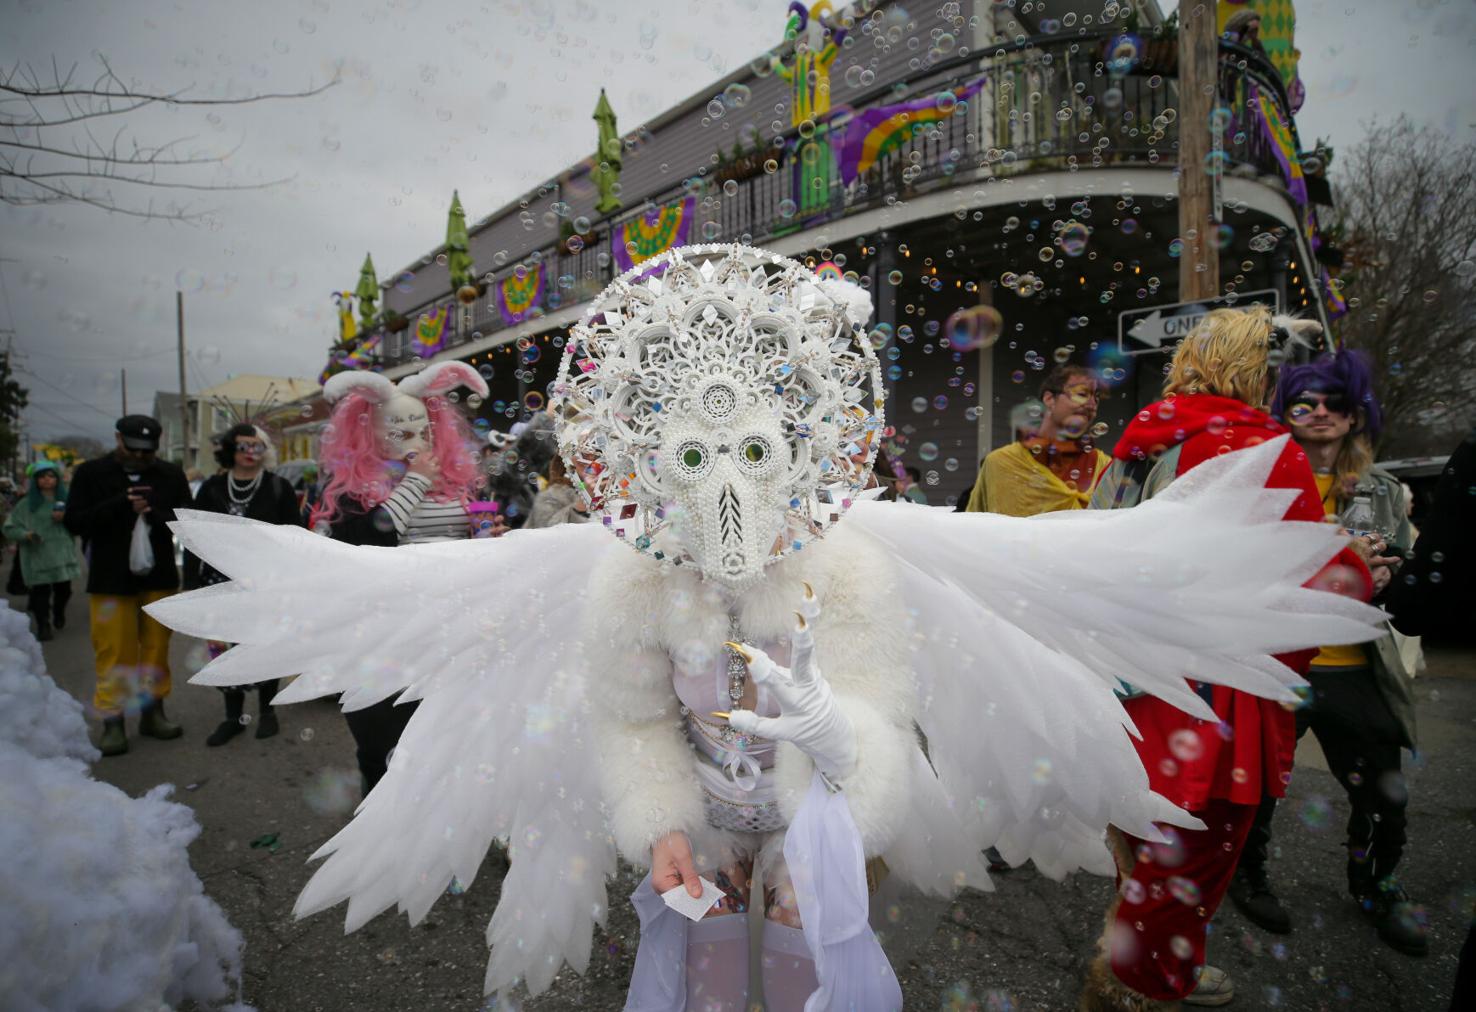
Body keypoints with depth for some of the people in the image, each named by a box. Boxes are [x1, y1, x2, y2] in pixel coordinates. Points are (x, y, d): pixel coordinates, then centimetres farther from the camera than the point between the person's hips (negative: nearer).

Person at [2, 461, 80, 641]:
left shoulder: (66, 500, 8)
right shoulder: (26, 503, 3)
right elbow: (9, 528, 5)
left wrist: (64, 519, -9)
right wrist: (25, 534, -13)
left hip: (62, 554, 2)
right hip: (37, 557, -2)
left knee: (63, 589, 6)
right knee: (40, 591, -4)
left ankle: (59, 613, 34)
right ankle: (43, 625, 8)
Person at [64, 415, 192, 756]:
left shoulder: (171, 475, 3)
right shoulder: (91, 473, 1)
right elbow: (74, 522, -4)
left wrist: (155, 513, -19)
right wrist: (120, 504, -17)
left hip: (159, 576, 1)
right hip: (110, 578, -1)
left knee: (156, 649, 9)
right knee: (114, 653, -1)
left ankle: (153, 711, 22)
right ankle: (113, 722, 9)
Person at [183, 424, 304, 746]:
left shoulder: (279, 487, -1)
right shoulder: (212, 488, 7)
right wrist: (191, 583, 5)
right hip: (222, 583, 3)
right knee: (224, 649, 5)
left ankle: (267, 711, 21)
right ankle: (233, 717, 19)